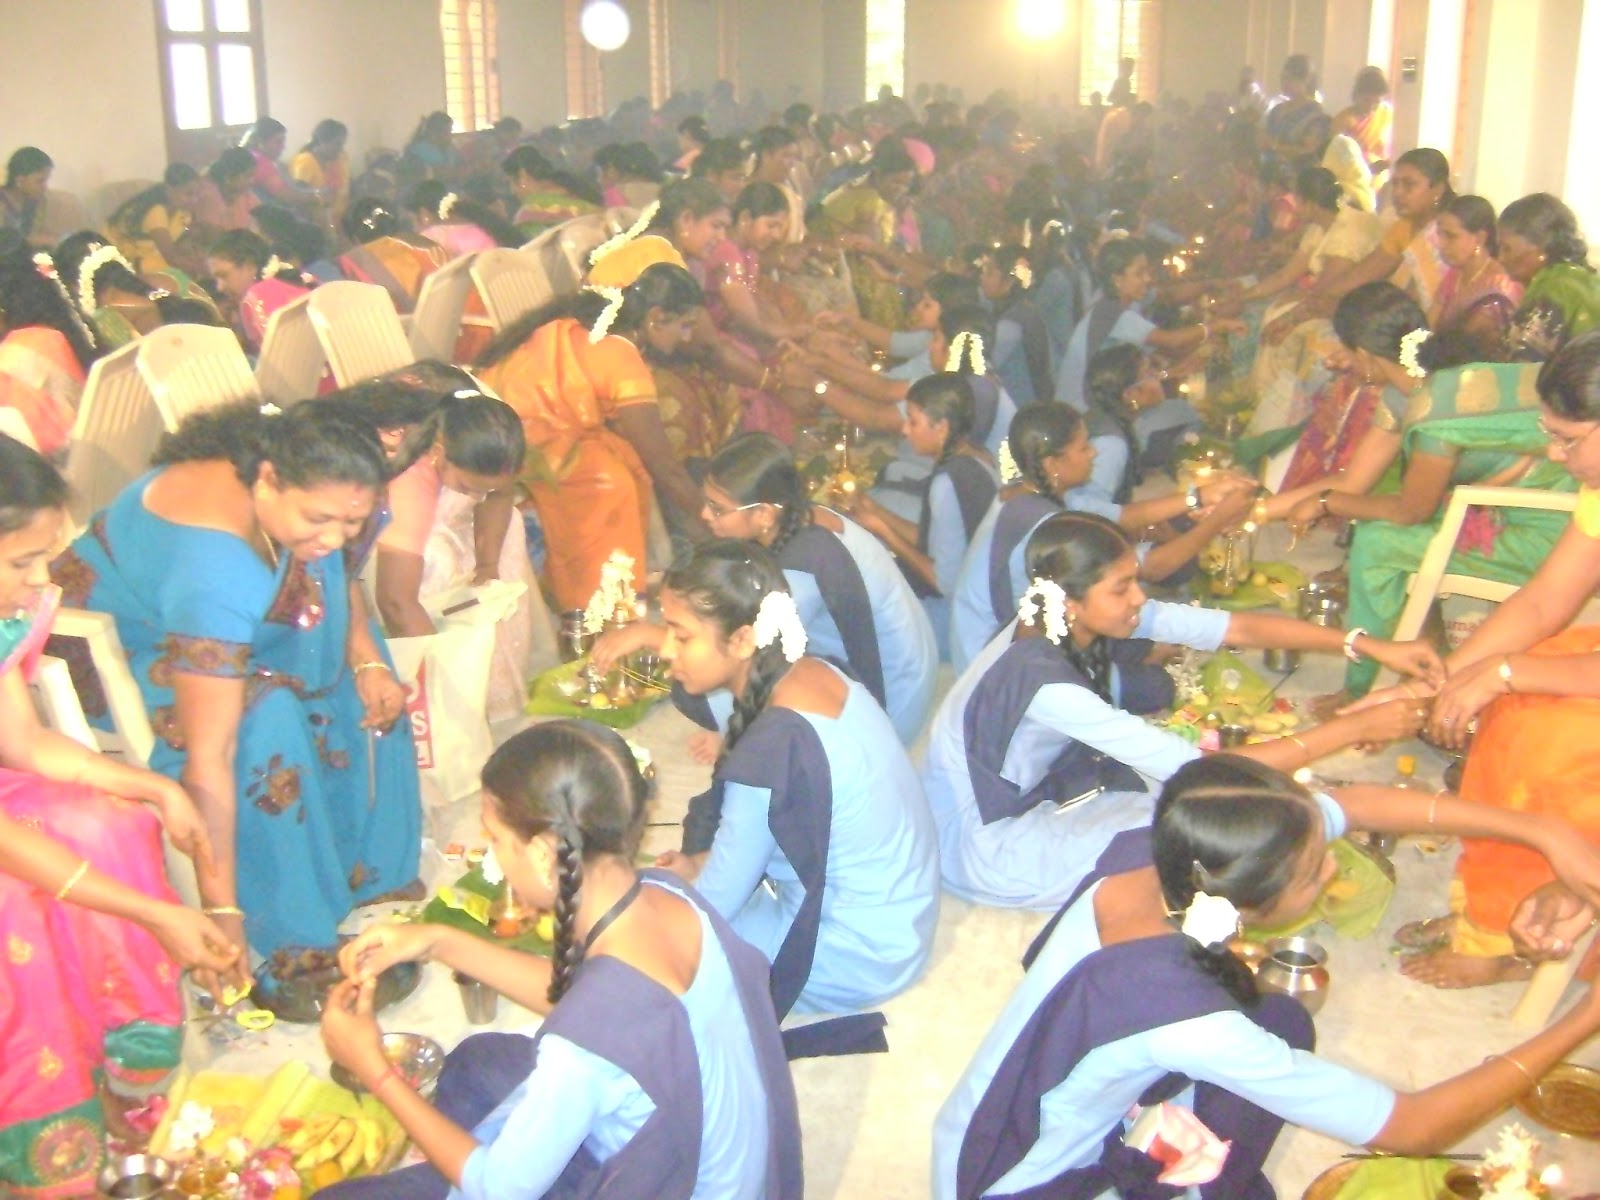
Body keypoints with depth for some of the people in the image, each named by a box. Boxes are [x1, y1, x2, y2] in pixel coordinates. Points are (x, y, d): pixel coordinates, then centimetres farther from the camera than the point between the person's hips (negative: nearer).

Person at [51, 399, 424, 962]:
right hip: (123, 644, -8)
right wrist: (222, 914, -40)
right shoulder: (214, 571, -43)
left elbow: (341, 579, 2)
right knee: (263, 722, -31)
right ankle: (292, 944, -17)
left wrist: (368, 661, -15)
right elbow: (208, 759, -42)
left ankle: (375, 874, 4)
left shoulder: (309, 489, -21)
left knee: (363, 693, -9)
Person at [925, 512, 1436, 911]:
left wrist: (1369, 646, -19)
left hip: (1036, 786, 7)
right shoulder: (1043, 681, -36)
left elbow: (1238, 627, -11)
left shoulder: (1087, 617, -14)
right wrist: (1355, 727, -31)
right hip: (982, 842, -7)